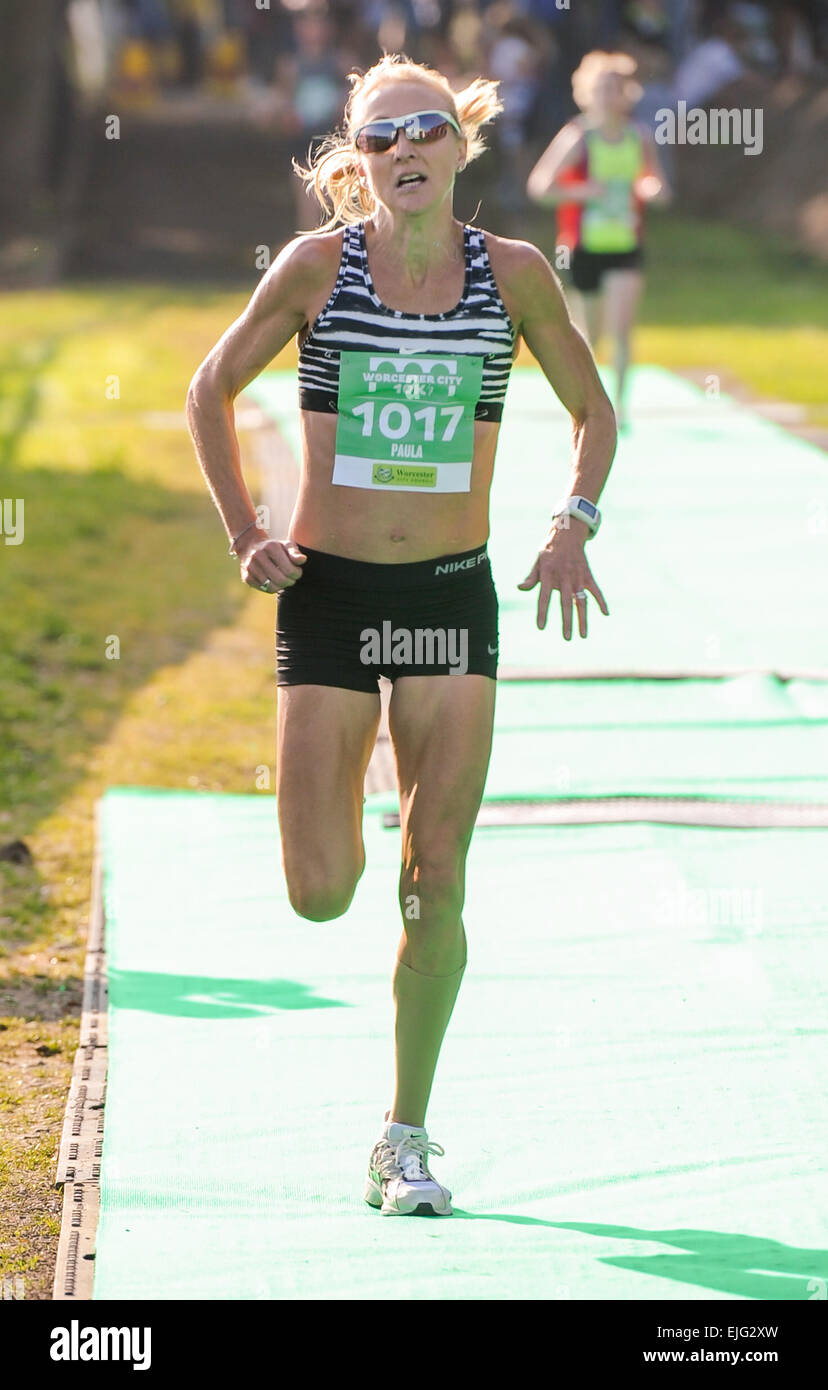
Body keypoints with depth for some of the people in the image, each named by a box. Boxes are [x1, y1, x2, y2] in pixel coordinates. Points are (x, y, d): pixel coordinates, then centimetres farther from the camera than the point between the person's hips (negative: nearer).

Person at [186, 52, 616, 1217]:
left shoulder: (514, 274, -1)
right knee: (321, 893, -5)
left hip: (453, 596, 1)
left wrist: (573, 525, -4)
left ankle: (407, 1138, 8)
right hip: (327, 594, -1)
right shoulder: (317, 266, -5)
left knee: (436, 888, -5)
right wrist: (243, 533, -1)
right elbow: (211, 391, 7)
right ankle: (334, 778, 34)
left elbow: (594, 411, 12)